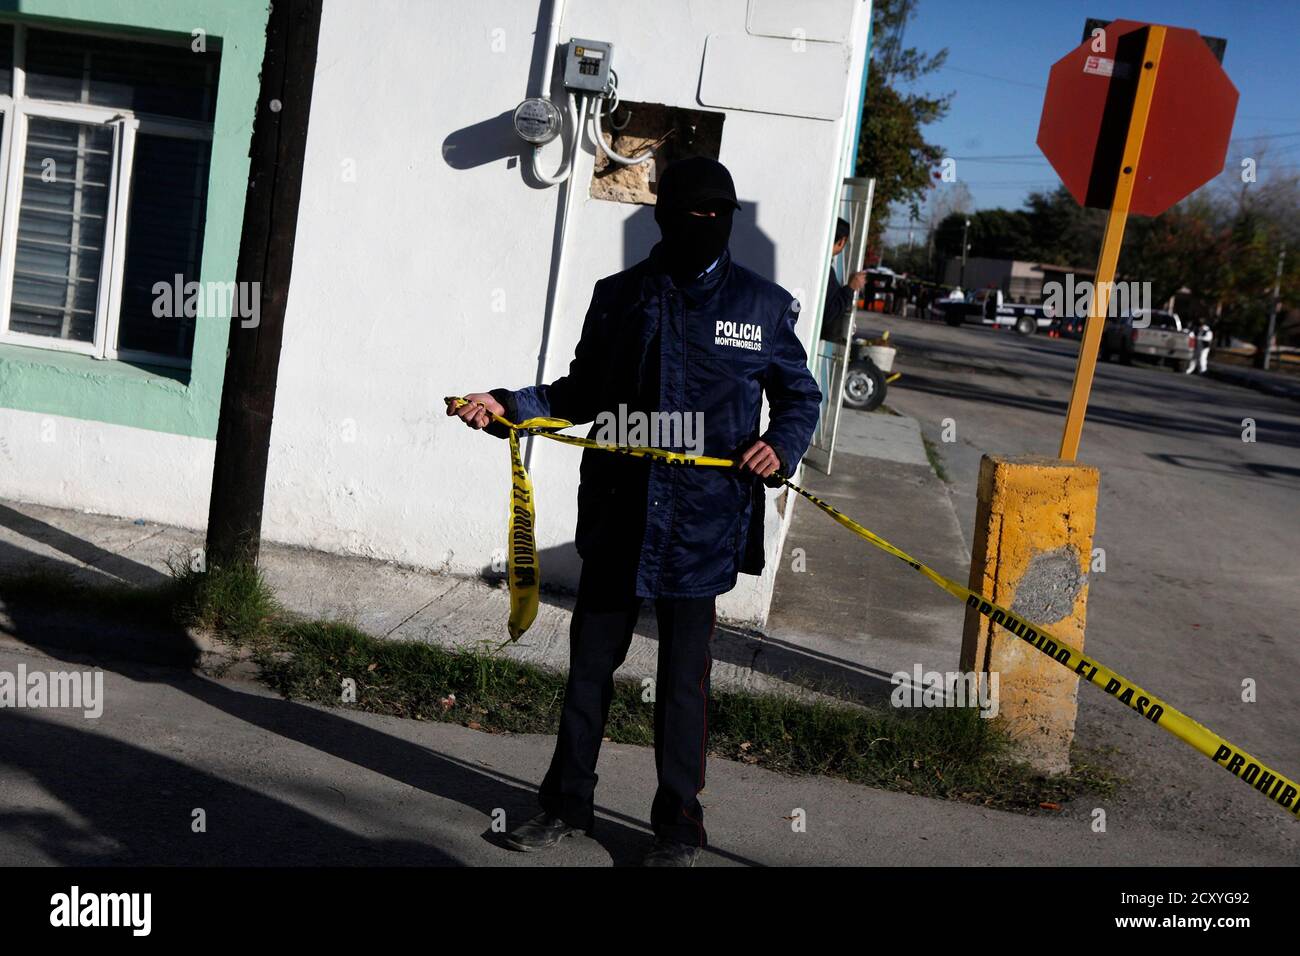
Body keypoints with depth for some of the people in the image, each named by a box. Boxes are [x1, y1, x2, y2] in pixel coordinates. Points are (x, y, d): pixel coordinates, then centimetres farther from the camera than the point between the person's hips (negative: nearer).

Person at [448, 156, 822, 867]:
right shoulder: (618, 296, 8)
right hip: (617, 513, 3)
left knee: (683, 675, 6)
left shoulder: (763, 305, 1)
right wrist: (508, 408, 1)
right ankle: (567, 803, 29)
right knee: (590, 660, 12)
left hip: (702, 521, -2)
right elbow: (581, 394, 15)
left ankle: (678, 823, 23)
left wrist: (782, 443, -10)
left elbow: (799, 396, 10)